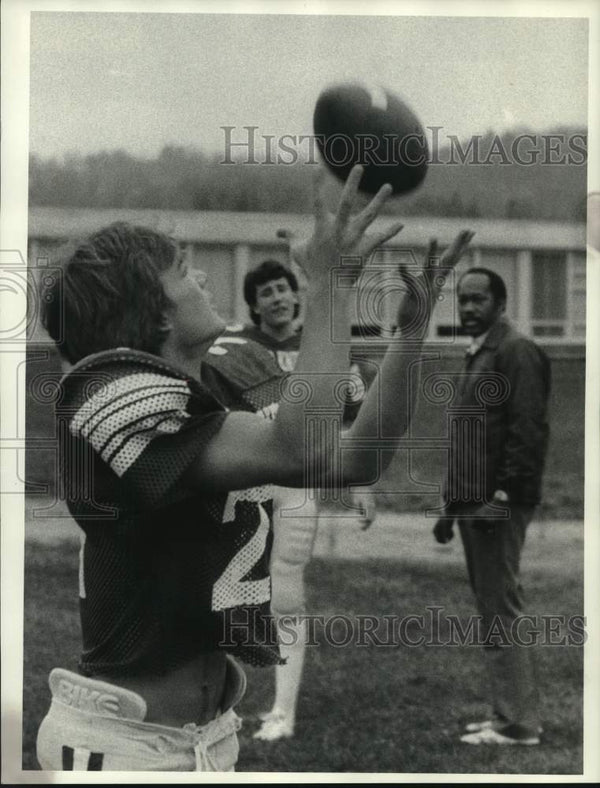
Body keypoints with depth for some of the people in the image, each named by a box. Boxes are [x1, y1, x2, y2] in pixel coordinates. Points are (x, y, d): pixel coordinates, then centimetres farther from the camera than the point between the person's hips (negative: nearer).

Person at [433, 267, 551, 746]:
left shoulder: (517, 352, -10)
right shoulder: (477, 356, 20)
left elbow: (529, 432, -17)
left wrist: (503, 497, -21)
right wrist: (453, 504, 20)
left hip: (498, 505, -10)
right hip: (474, 503, 10)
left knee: (502, 611, -7)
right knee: (493, 610, 12)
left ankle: (518, 724, -2)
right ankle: (511, 712, 19)